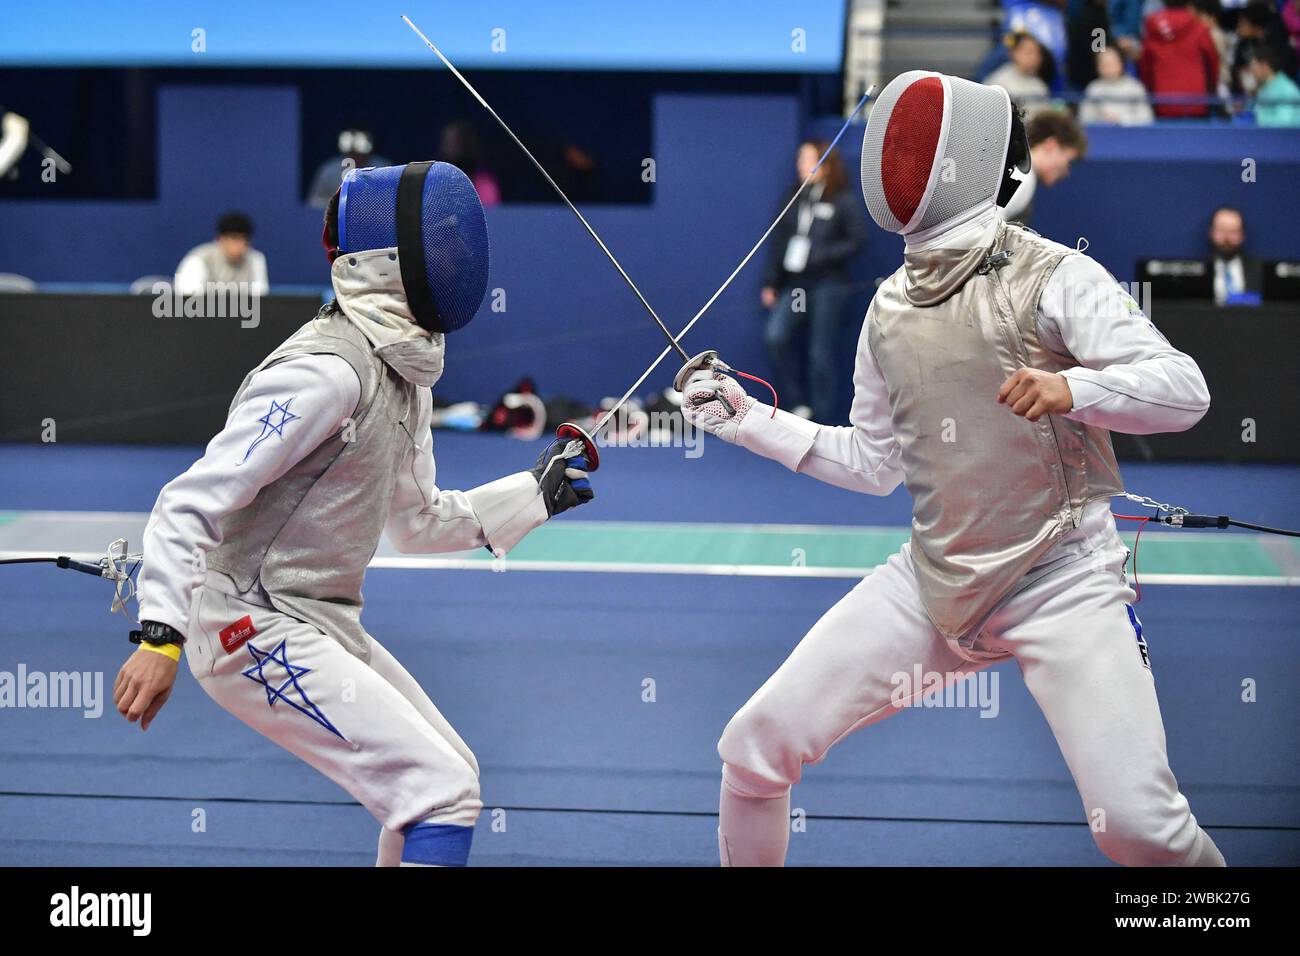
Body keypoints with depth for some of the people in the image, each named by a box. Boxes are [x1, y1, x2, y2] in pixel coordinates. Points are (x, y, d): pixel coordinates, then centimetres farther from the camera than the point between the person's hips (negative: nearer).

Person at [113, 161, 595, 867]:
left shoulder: (403, 373, 9)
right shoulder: (327, 370, -21)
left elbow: (416, 521, 22)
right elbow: (191, 501, -24)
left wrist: (535, 493, 13)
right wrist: (161, 638, -33)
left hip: (318, 624, 10)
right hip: (258, 633, -10)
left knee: (447, 777, 18)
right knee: (443, 793, -14)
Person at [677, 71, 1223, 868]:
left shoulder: (1052, 276, -11)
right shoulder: (891, 307, 8)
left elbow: (1184, 390, -20)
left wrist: (1068, 389, -37)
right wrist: (745, 419, 10)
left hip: (1060, 582, -6)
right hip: (933, 584, 6)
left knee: (1137, 823, -22)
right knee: (757, 748, -2)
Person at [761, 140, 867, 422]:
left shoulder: (844, 202, -3)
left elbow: (857, 240, -7)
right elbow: (779, 242, 13)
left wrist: (819, 255, -16)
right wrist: (771, 282, 9)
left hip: (828, 286, -4)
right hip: (795, 285, 4)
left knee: (822, 353, -3)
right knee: (775, 336, -13)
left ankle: (822, 417, 7)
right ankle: (800, 403, 1)